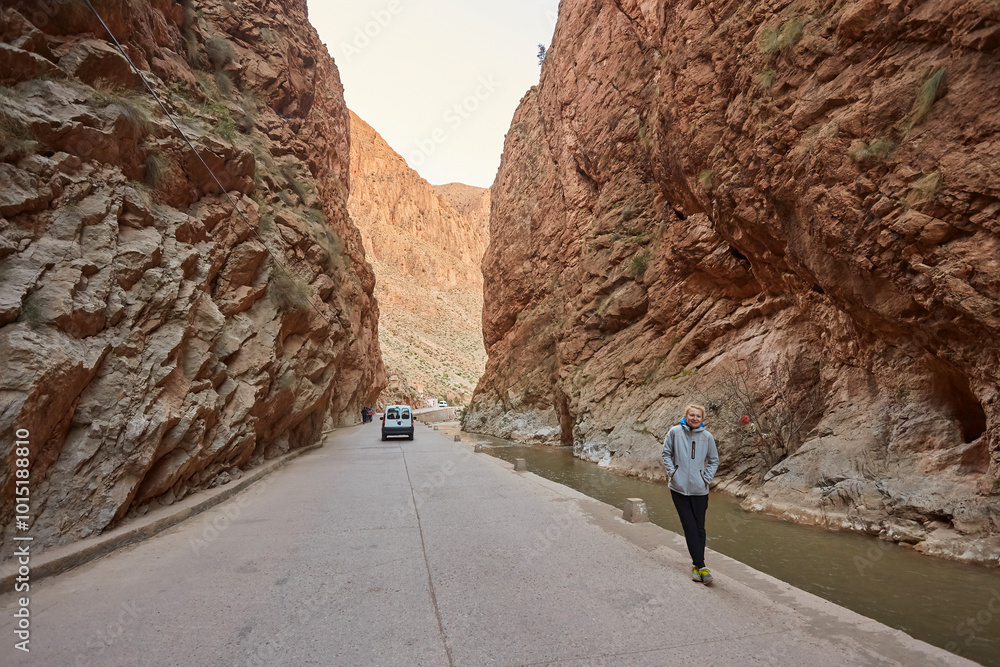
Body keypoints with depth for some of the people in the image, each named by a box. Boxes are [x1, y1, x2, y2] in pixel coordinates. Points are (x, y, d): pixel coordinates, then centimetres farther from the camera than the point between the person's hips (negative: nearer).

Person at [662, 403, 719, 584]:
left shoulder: (707, 437, 0)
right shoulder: (675, 432, -2)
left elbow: (714, 460, 12)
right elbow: (666, 453, 7)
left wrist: (706, 478, 2)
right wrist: (672, 472, -3)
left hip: (699, 490, 1)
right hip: (679, 488, -1)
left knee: (699, 528, 7)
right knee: (689, 527, -3)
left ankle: (697, 565, 20)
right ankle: (701, 566, 2)